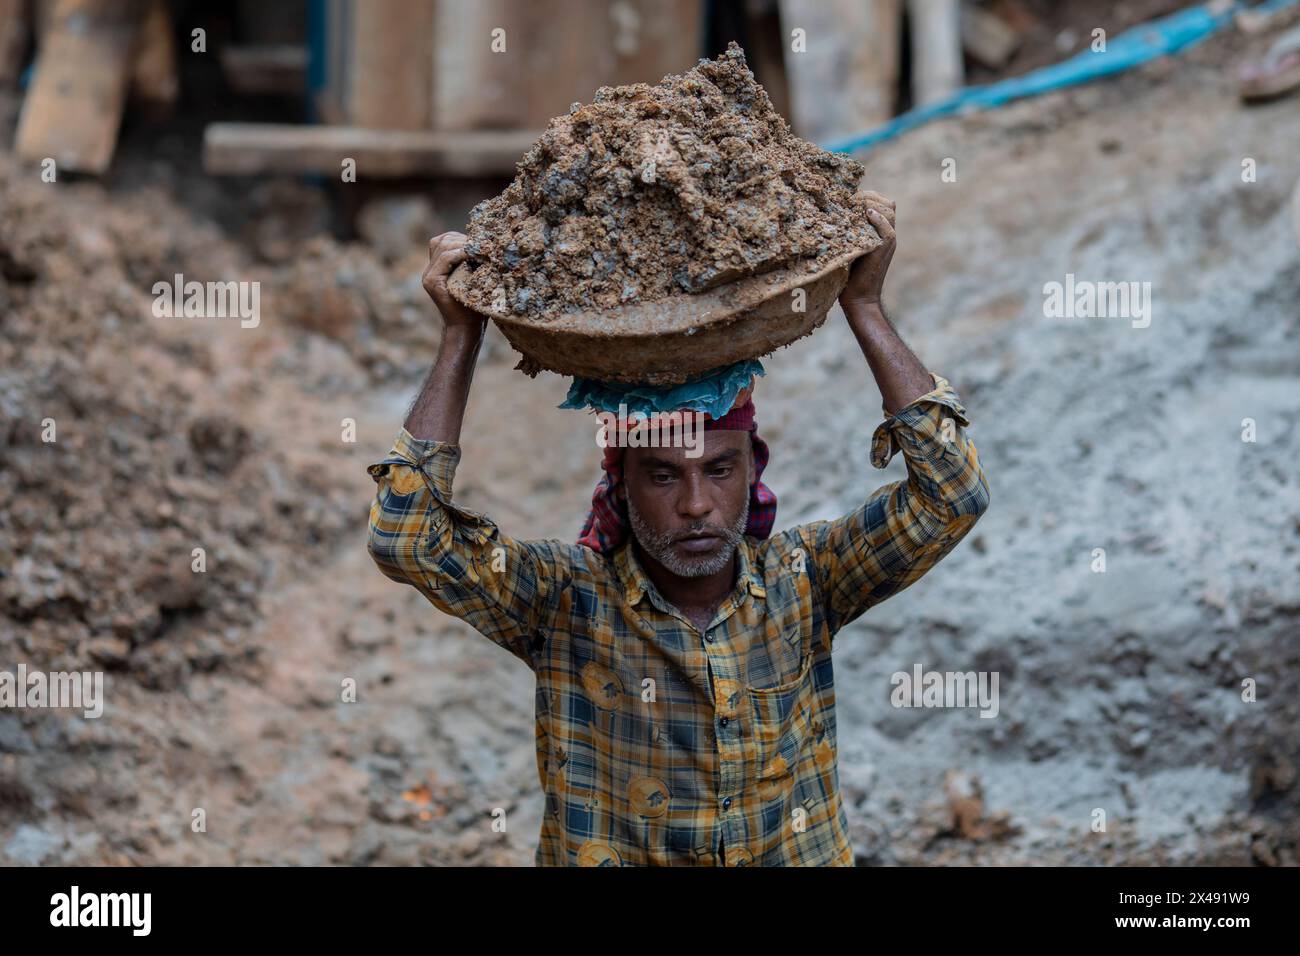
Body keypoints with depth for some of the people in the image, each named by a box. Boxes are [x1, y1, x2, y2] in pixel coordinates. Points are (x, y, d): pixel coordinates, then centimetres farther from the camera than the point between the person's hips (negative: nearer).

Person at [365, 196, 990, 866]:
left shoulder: (800, 582, 1)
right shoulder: (568, 600, -3)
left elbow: (951, 495, -7)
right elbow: (405, 537, -13)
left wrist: (864, 307, -7)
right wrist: (460, 337, -10)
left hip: (799, 856, 2)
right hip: (611, 859, -2)